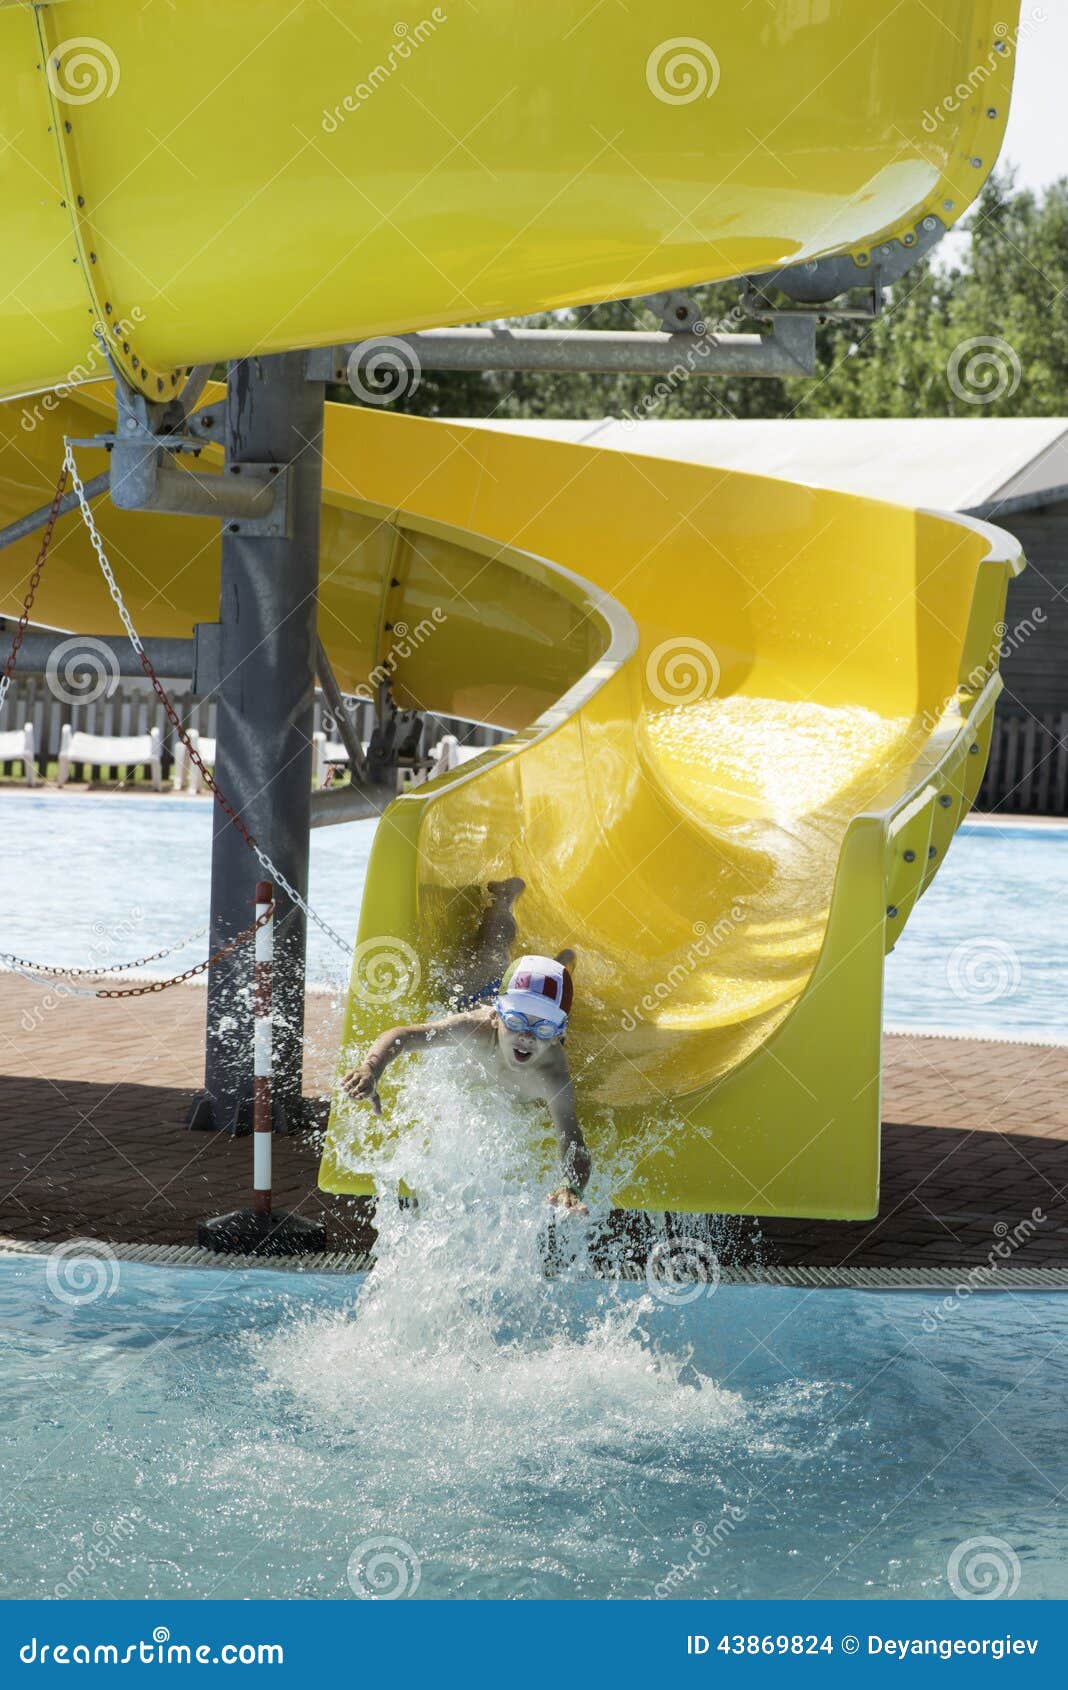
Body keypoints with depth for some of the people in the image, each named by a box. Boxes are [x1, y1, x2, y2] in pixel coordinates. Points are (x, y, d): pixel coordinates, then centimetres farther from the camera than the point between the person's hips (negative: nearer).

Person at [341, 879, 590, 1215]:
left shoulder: (554, 1081, -53)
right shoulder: (476, 1026, -51)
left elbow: (576, 1150, -59)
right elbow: (399, 1035, -45)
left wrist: (570, 1190, -83)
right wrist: (370, 1069, -67)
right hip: (483, 997, 1)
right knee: (491, 955, 38)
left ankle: (565, 961, 71)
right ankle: (503, 899, 65)